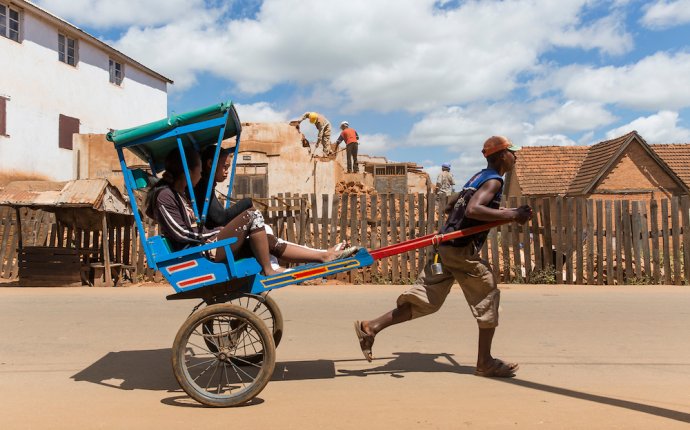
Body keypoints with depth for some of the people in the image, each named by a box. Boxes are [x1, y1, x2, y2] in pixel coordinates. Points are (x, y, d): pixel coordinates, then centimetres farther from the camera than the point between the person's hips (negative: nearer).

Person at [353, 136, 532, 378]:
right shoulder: (494, 180, -6)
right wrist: (511, 215, -21)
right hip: (462, 250, -8)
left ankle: (370, 327, 2)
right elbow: (472, 209, -25)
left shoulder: (480, 177, 22)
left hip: (445, 247, 9)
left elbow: (449, 208, 29)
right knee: (488, 299, 6)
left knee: (425, 301, 7)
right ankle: (485, 363, 17)